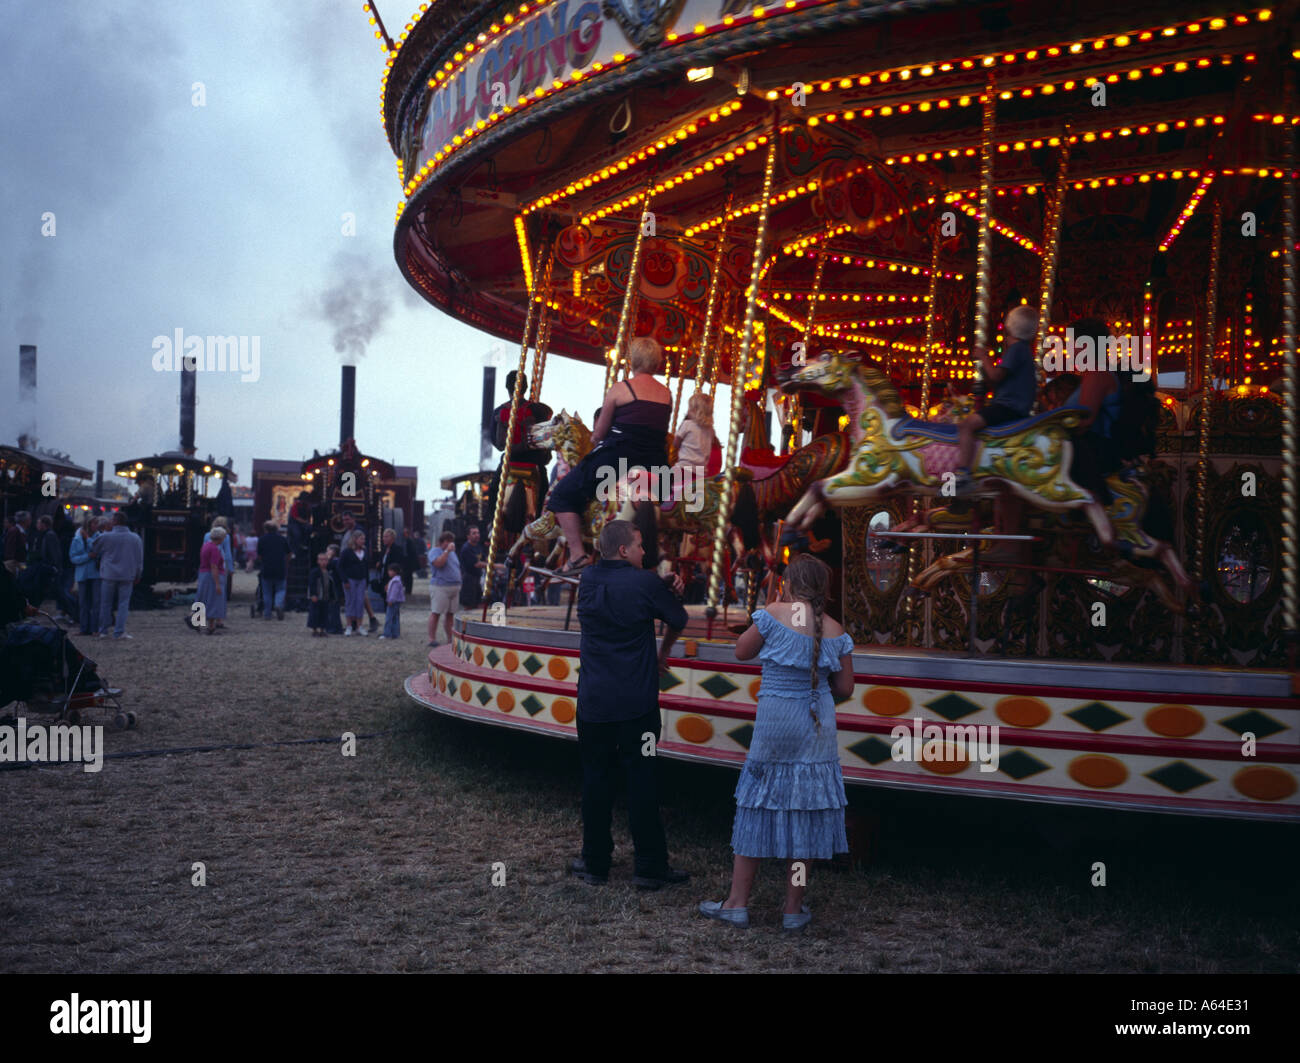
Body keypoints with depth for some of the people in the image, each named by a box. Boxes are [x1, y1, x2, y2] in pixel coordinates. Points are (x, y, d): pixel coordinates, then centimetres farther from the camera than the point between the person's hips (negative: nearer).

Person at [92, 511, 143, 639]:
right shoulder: (135, 538, 1)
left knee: (105, 603, 10)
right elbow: (140, 560, 6)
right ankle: (119, 632, 0)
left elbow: (93, 554, 6)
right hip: (127, 576, 1)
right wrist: (137, 576, 15)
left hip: (109, 575, -1)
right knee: (123, 603, 5)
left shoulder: (106, 537, -6)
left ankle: (103, 631, 15)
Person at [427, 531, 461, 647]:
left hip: (454, 587, 7)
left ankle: (450, 638, 12)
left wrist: (458, 584, 18)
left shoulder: (452, 552, 21)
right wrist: (447, 551, -20)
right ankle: (432, 639, -5)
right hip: (440, 586, -7)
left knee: (451, 614, 8)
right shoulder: (435, 551, -3)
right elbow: (438, 563, -22)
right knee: (435, 612, -7)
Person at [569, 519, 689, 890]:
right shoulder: (645, 583, -10)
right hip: (637, 702, -4)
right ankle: (650, 867, 10)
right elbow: (678, 620, 3)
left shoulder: (588, 580, 4)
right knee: (641, 780, 3)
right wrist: (663, 653, 21)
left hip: (592, 702, 4)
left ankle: (595, 862, 20)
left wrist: (665, 587, 7)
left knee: (595, 778, 12)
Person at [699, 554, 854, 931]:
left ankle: (737, 903, 16)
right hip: (817, 728, 3)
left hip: (775, 723, -2)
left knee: (759, 805, 8)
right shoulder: (835, 631, 0)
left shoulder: (775, 614, -9)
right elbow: (845, 688, 6)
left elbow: (741, 652, 4)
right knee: (806, 812, 10)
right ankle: (794, 909, 17)